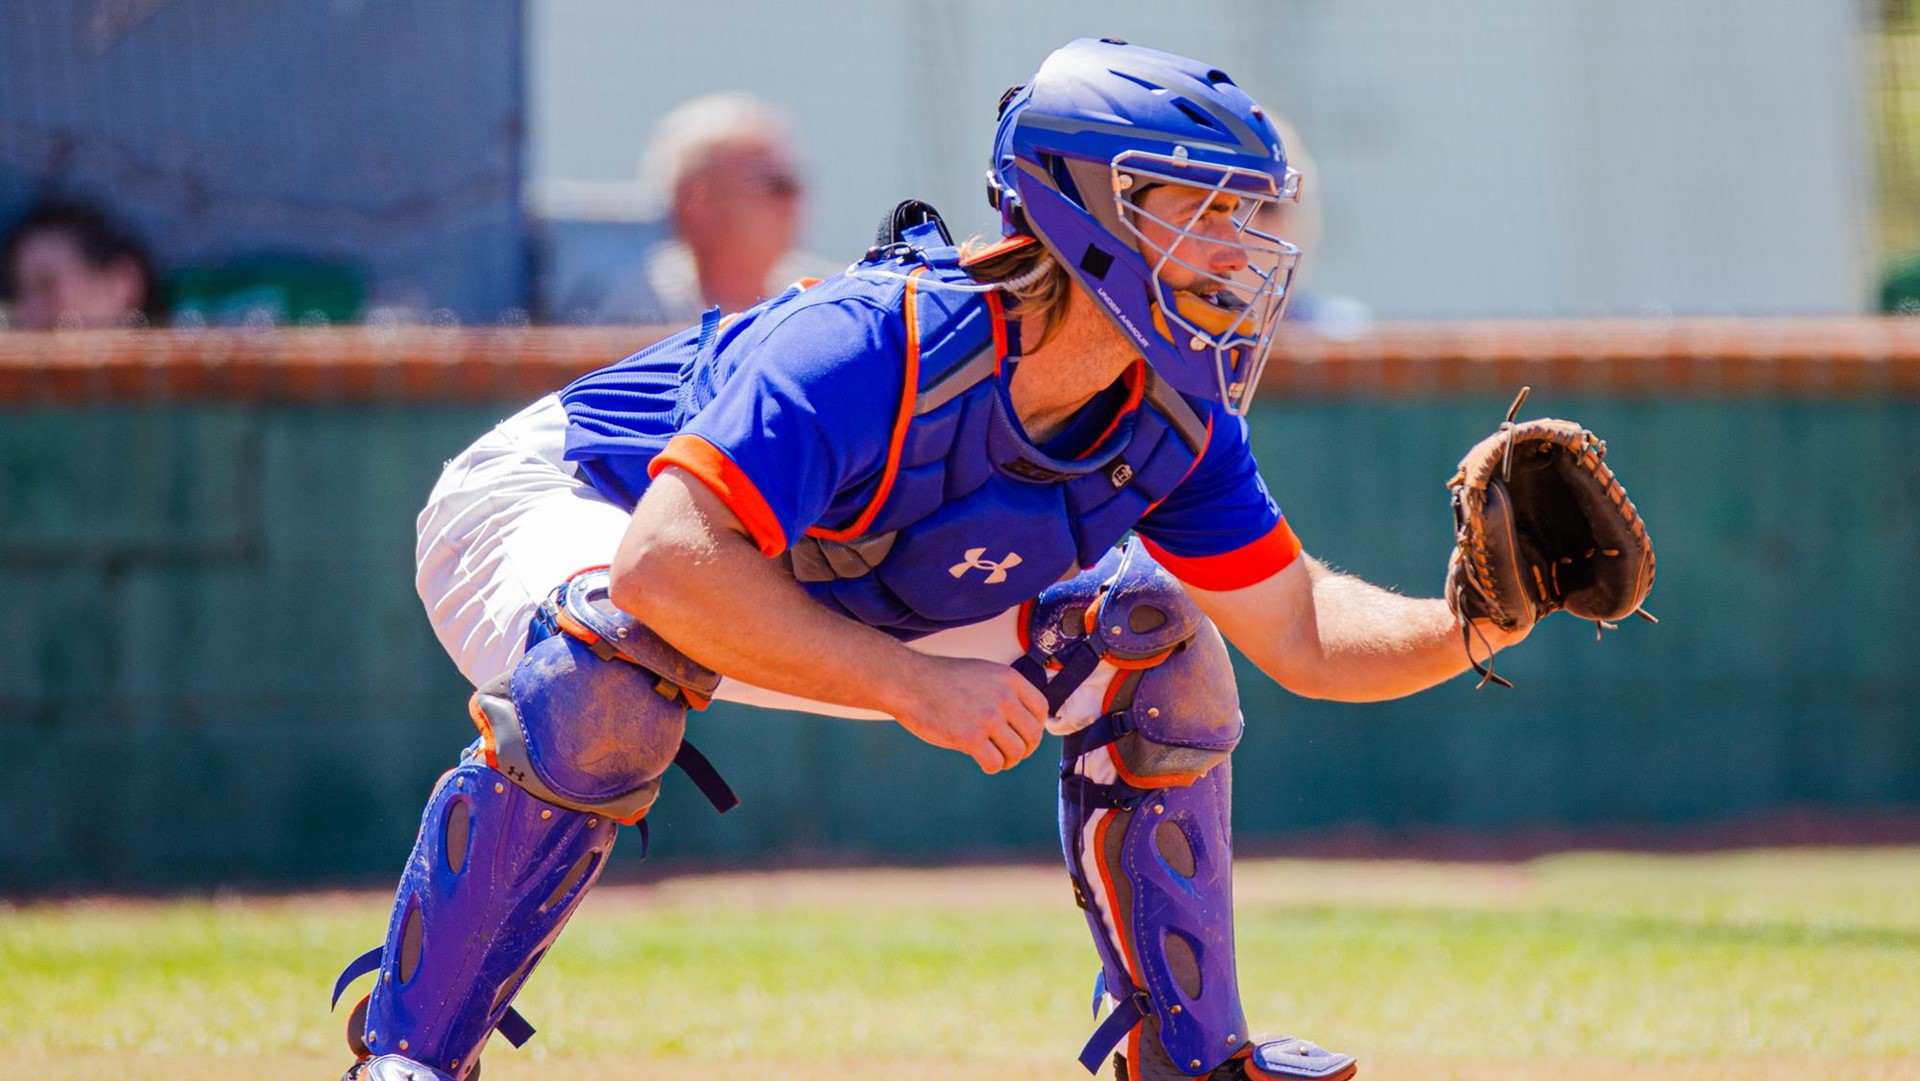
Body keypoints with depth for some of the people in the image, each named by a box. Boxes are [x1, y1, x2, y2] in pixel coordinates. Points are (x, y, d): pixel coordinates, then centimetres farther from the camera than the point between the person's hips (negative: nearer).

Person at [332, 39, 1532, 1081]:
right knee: (612, 672, -42)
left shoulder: (1174, 415, -16)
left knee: (1154, 645, 1)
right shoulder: (870, 351, -39)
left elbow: (1304, 634, -6)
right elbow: (668, 567, -47)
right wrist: (914, 685, -45)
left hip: (835, 592, 8)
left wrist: (1467, 629, -26)